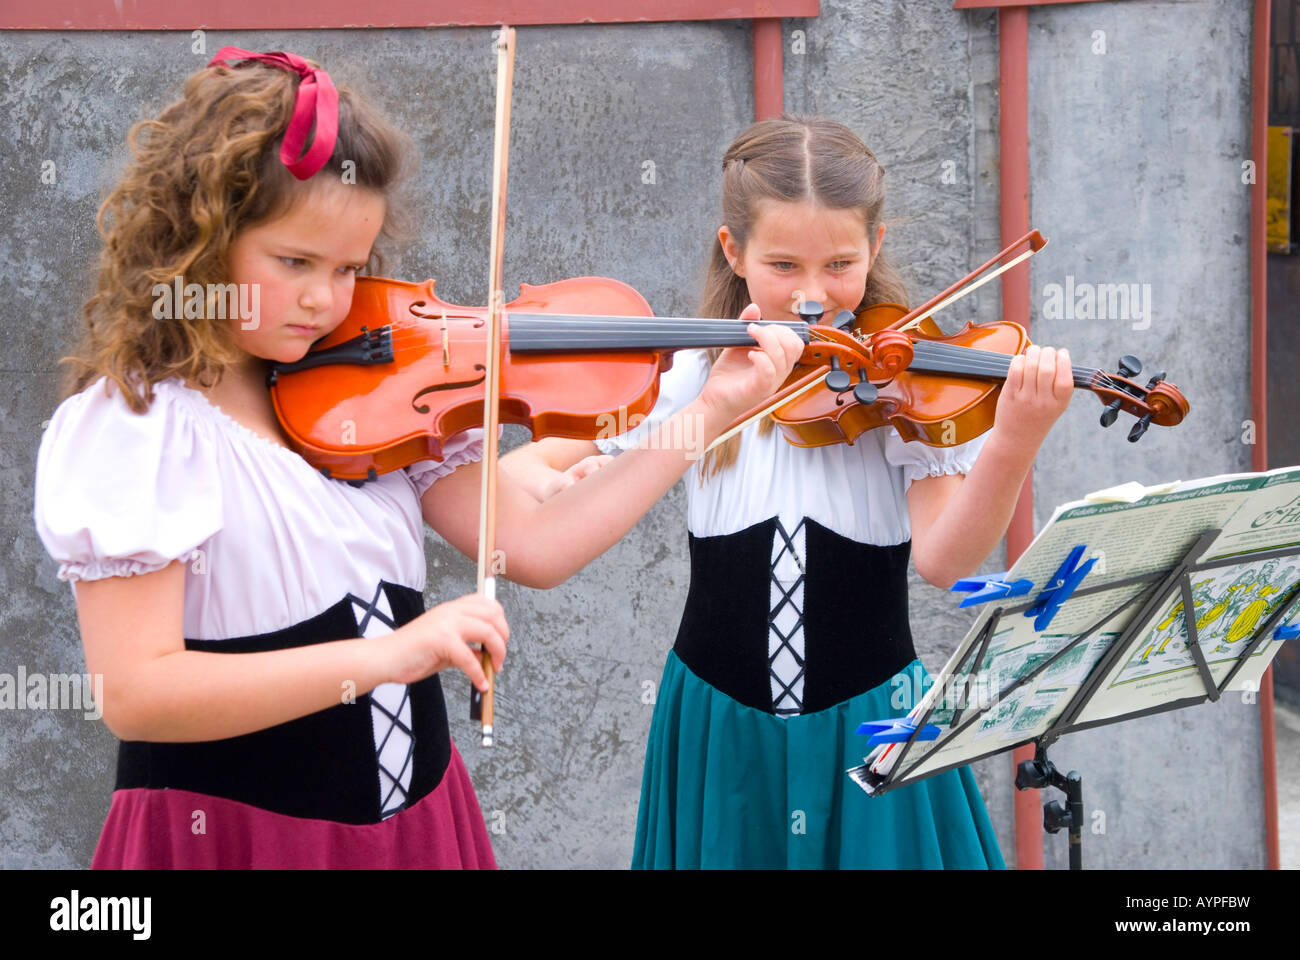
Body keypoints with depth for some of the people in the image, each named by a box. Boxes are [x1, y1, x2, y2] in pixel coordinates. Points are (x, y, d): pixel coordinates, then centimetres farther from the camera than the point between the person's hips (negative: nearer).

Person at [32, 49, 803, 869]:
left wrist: (712, 411, -4)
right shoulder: (128, 426, -16)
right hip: (230, 836, -6)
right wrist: (385, 656, -30)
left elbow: (534, 546, 0)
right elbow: (135, 693, -23)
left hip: (414, 818, 6)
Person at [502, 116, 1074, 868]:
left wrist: (1015, 442, -39)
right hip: (720, 728, 2)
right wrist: (561, 488, -23)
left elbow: (944, 559, -22)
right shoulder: (694, 378, -3)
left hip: (870, 722, -1)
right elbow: (517, 468, 0)